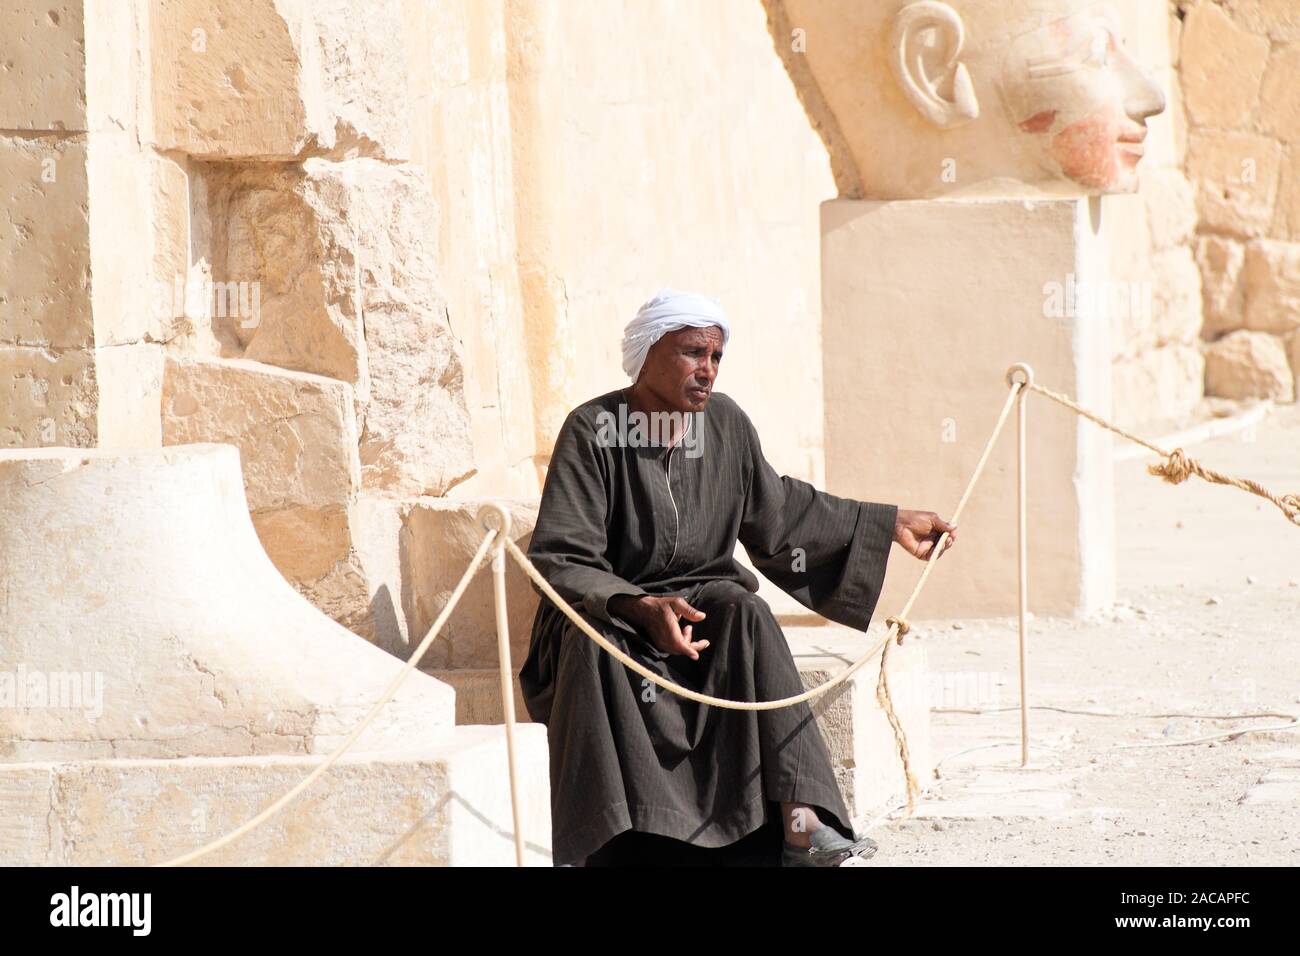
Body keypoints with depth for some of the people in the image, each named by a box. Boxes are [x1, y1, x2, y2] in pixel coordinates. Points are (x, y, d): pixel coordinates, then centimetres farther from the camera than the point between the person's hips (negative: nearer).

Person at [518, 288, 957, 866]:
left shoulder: (725, 423, 4)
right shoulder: (593, 430, -12)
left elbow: (778, 512, 20)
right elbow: (559, 560, -17)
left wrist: (889, 523, 20)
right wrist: (642, 607, -33)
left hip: (698, 602, 4)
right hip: (604, 614, -4)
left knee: (743, 612, -30)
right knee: (595, 645, -38)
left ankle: (799, 818, -39)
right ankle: (598, 845, -43)